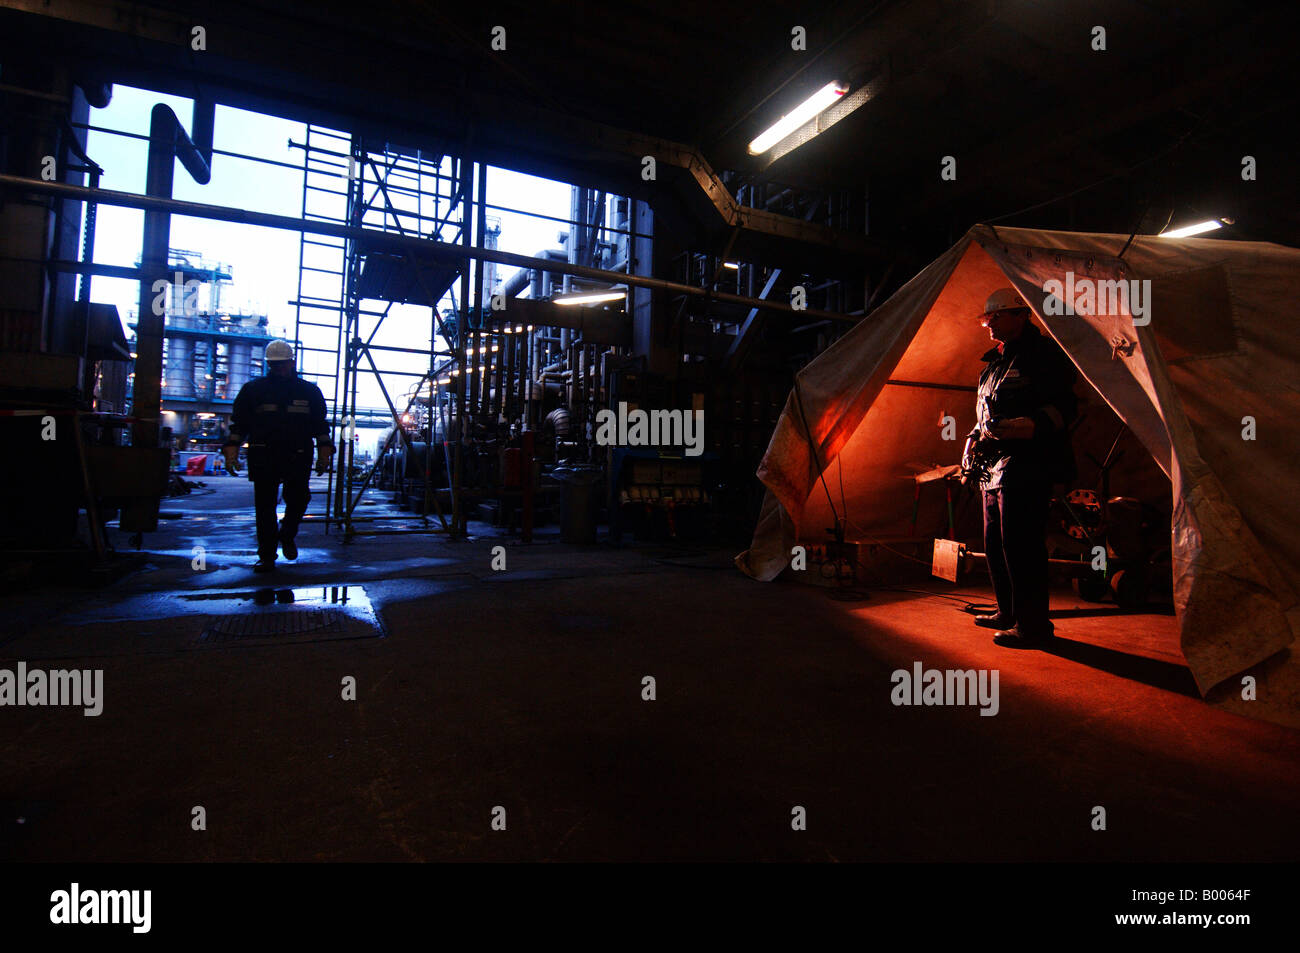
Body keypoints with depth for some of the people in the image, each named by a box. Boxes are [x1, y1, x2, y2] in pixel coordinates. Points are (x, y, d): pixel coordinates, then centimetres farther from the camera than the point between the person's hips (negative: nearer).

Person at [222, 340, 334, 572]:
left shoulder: (309, 391, 10)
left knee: (298, 501, 1)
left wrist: (324, 453, 4)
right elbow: (238, 424, 11)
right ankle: (267, 555, 8)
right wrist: (232, 452, 1)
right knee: (265, 507, 1)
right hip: (263, 458, 0)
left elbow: (321, 426, 12)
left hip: (298, 458, 0)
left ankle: (287, 536, 30)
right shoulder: (253, 389, 10)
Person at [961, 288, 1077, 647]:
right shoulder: (995, 361, 21)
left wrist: (1026, 426, -28)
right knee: (996, 544, 15)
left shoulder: (1044, 354, -6)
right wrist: (975, 439, 15)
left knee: (1021, 545, -10)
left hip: (1027, 467, -10)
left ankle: (1033, 624, 0)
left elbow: (1064, 406, -13)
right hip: (995, 466, 10)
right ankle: (1009, 613, 28)